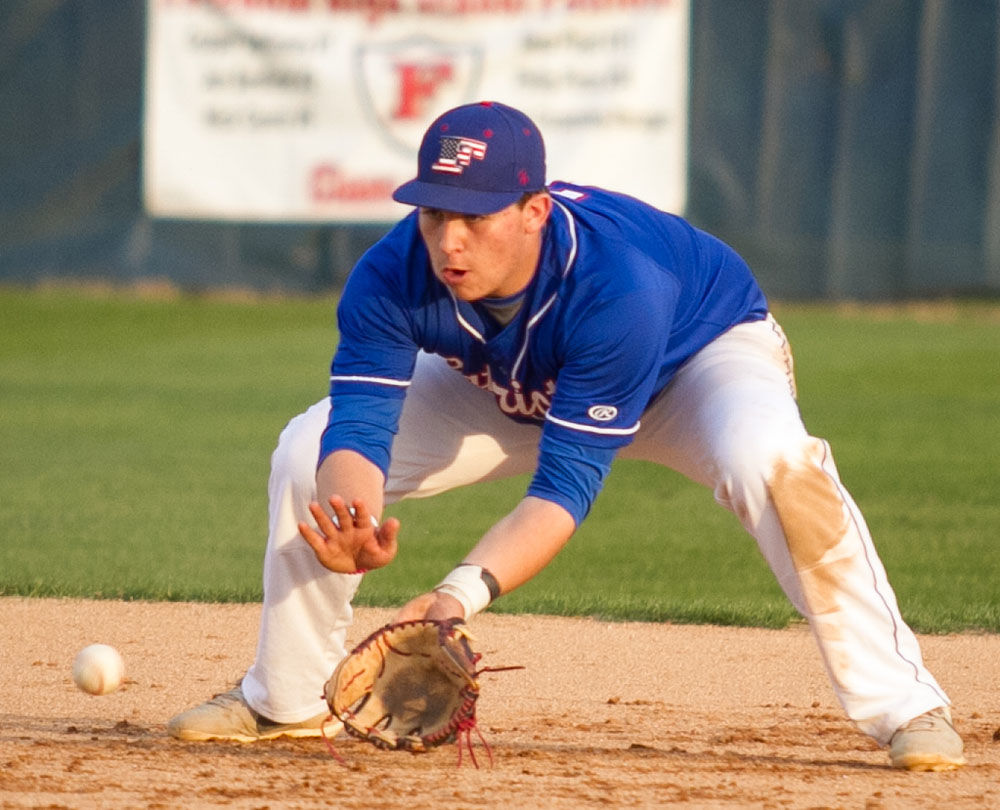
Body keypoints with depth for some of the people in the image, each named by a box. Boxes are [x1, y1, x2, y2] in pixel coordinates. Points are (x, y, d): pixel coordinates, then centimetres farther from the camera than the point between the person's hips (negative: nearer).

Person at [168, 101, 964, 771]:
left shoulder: (617, 284, -43)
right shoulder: (391, 280, -31)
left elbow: (566, 485, -42)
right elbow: (360, 431, -33)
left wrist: (465, 590, -56)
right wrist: (347, 524, -57)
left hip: (706, 346, -5)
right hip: (513, 391, 5)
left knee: (774, 463, -39)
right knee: (312, 453, -7)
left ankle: (903, 707, -28)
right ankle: (286, 700, 14)